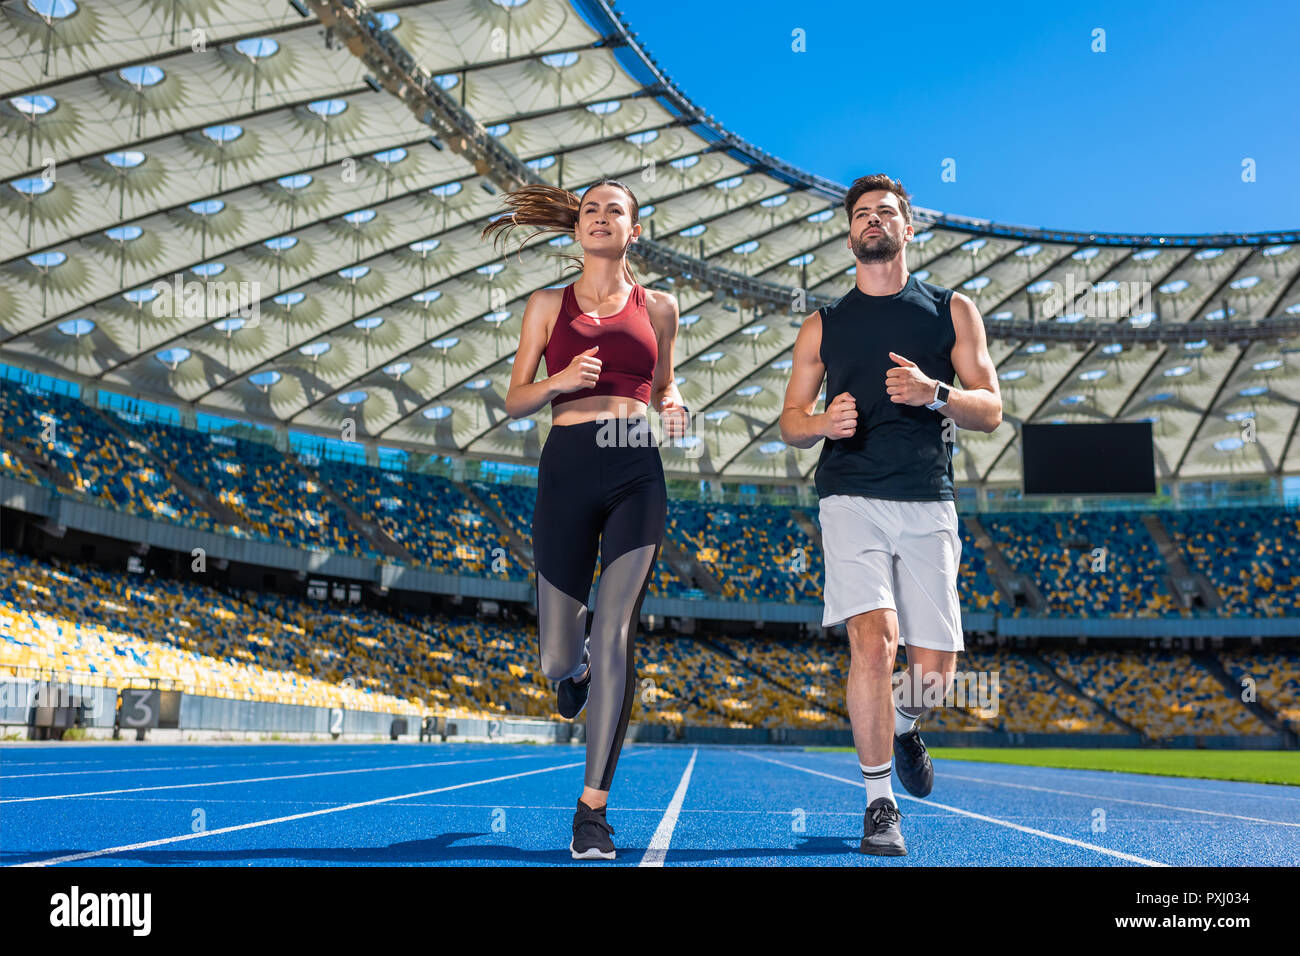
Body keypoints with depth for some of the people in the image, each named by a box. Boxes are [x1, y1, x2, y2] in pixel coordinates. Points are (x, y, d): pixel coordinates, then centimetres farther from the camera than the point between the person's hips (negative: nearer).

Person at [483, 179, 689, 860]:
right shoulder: (548, 304, 12)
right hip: (567, 470, 0)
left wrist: (672, 408, 3)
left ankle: (592, 810, -1)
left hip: (637, 475, 0)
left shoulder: (657, 307, 14)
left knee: (615, 637, -11)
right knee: (558, 656, 0)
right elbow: (513, 401, 11)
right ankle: (574, 668, 42)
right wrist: (559, 381, -10)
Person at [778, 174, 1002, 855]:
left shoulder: (952, 310, 13)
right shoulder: (823, 325, 14)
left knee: (935, 668, 0)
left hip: (929, 504, 1)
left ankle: (901, 722, 37)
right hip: (852, 498, -1)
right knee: (873, 637, -19)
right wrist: (826, 423, -8)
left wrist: (933, 393, -14)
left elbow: (991, 410, 6)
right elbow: (790, 422, 15)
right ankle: (879, 803, -3)